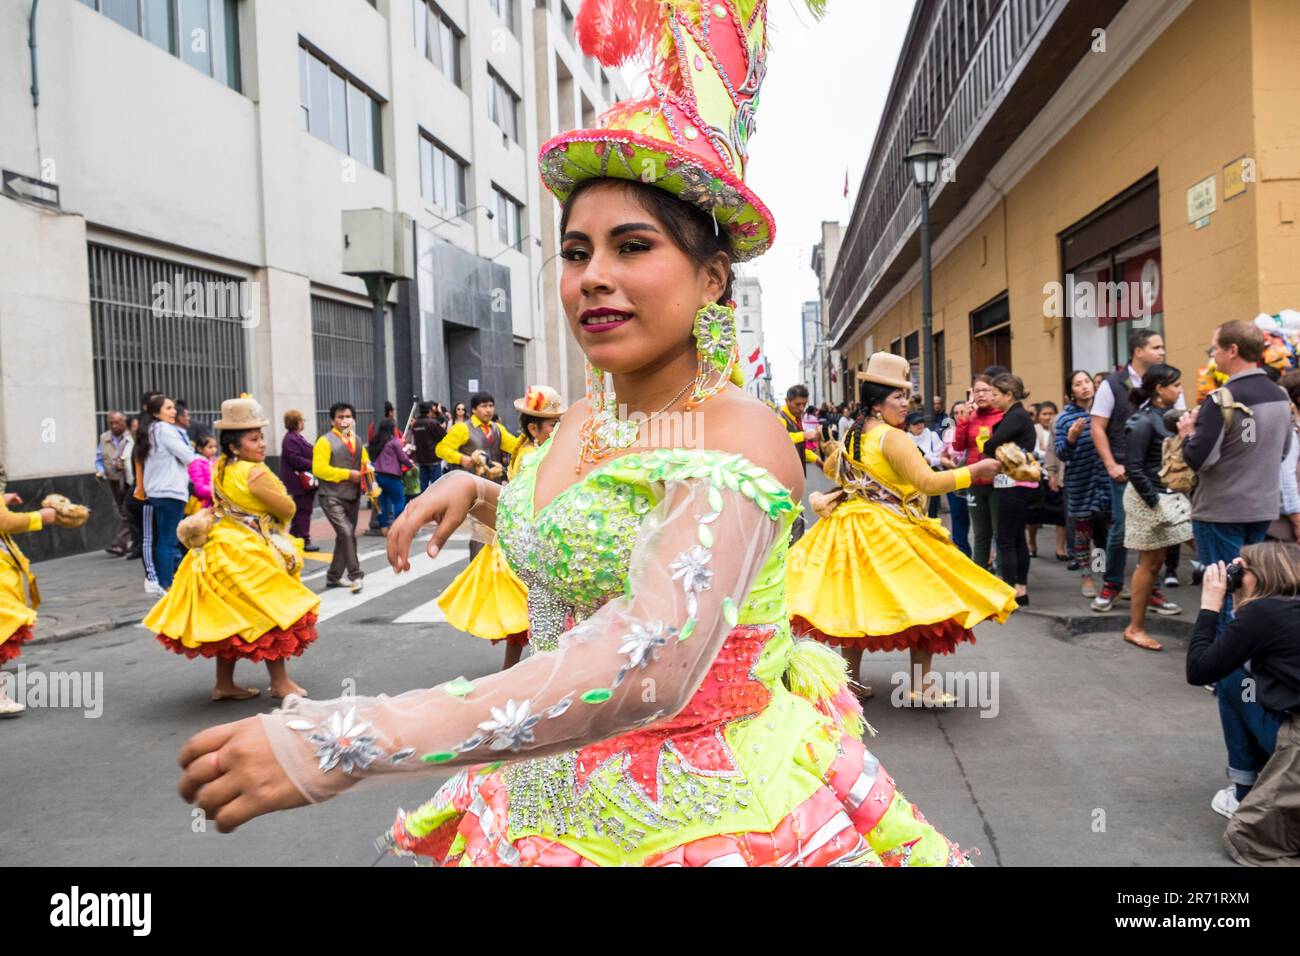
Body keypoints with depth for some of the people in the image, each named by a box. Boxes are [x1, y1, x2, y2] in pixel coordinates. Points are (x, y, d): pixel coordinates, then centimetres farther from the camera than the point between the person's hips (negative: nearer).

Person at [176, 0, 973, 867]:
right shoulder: (589, 413, -1)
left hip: (705, 817, -6)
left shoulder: (735, 437, -24)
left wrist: (341, 742, -46)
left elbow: (652, 664, -40)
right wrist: (475, 489, 2)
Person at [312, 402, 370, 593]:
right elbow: (319, 469, -17)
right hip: (332, 497, -7)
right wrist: (348, 474, -18)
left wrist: (367, 468, 0)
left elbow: (365, 462, 25)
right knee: (346, 533, -20)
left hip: (353, 496, 7)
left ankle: (333, 576, 23)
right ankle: (355, 575, -13)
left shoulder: (357, 441, 14)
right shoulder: (325, 441, -9)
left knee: (345, 536, 12)